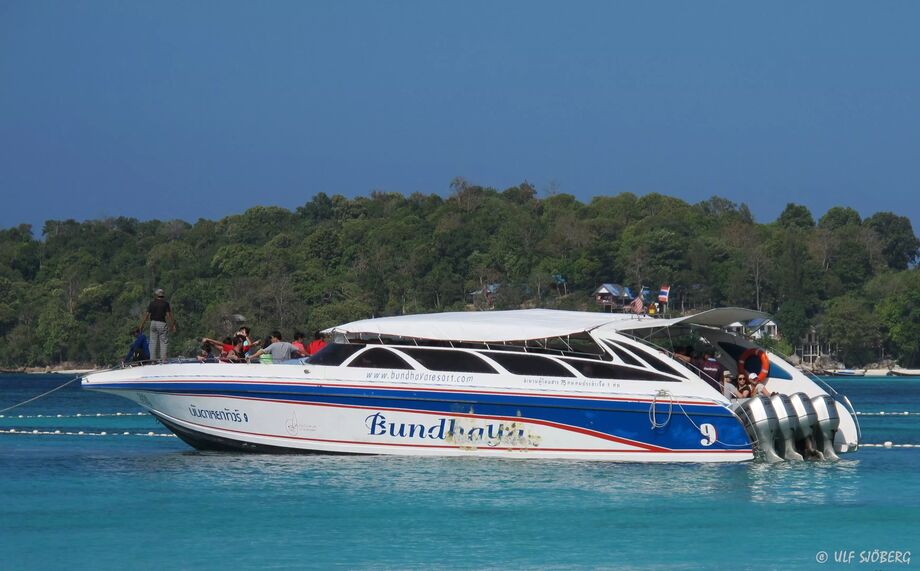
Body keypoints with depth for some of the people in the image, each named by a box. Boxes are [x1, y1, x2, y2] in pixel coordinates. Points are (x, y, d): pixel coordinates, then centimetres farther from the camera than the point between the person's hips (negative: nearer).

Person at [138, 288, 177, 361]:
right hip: (162, 323, -3)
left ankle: (152, 359, 7)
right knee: (164, 342, 1)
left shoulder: (152, 303, 6)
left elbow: (147, 314, 5)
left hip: (153, 322, 3)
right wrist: (172, 325, -2)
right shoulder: (165, 303, -2)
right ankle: (163, 358, -6)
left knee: (153, 342, 8)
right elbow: (168, 315, -7)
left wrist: (142, 325, 12)